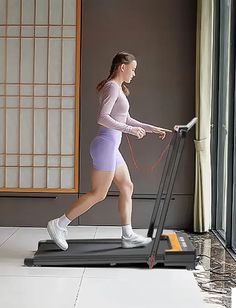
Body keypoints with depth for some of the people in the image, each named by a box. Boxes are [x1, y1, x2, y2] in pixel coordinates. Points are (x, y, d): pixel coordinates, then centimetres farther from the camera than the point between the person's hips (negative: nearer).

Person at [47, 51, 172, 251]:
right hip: (105, 144, -10)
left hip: (112, 147, 10)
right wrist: (130, 130, -23)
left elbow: (126, 120, 23)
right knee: (99, 194, -5)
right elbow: (103, 118, -23)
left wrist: (153, 129, 21)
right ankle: (59, 225, 3)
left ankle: (128, 236, 15)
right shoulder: (112, 87, -11)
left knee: (127, 188, 10)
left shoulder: (117, 89, 19)